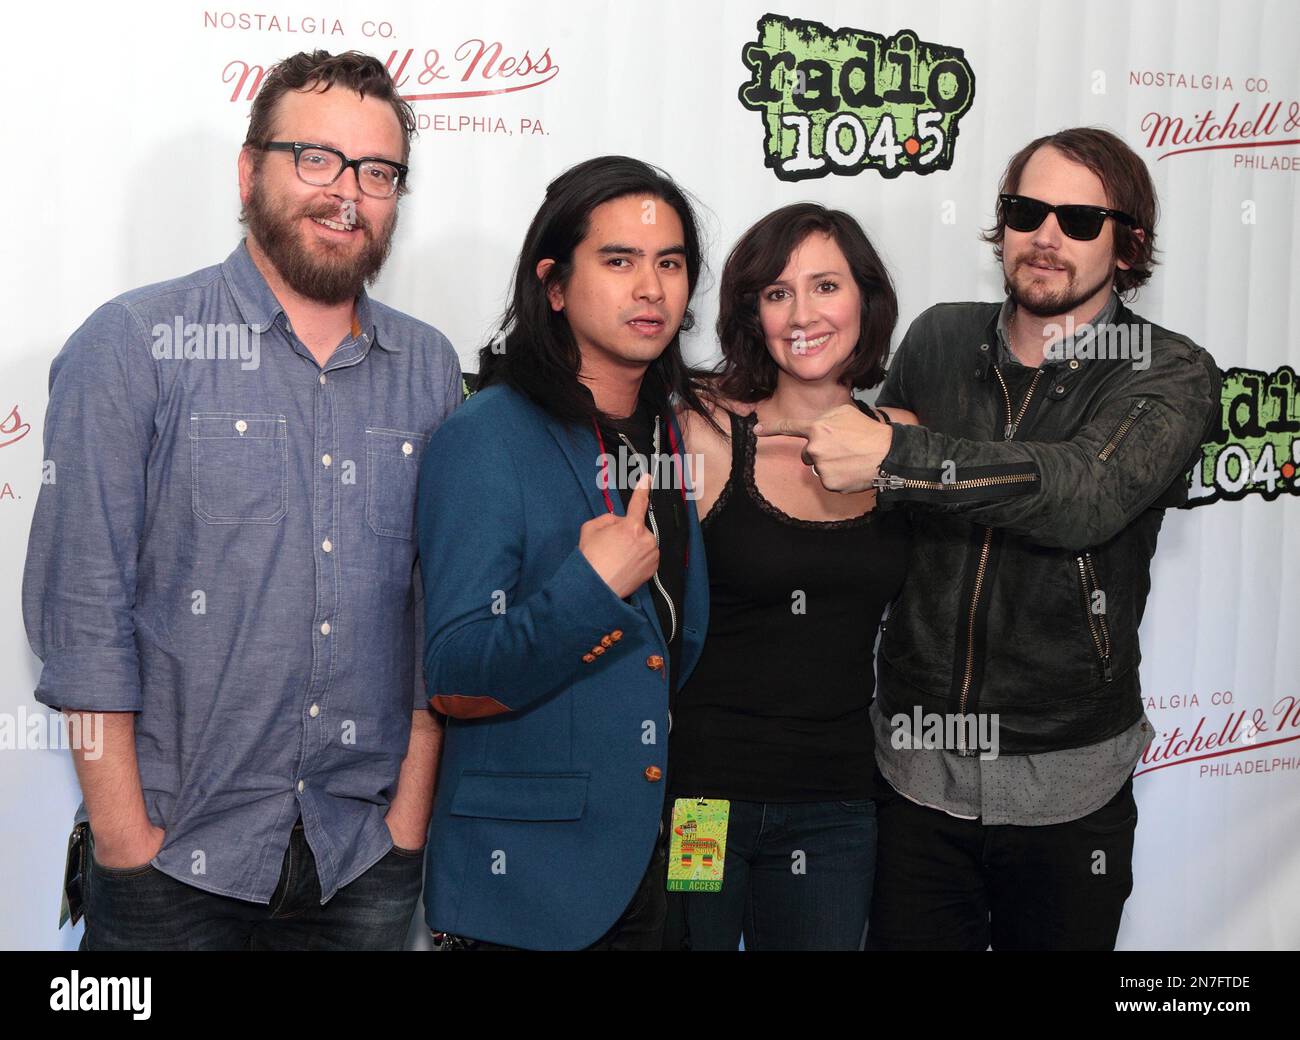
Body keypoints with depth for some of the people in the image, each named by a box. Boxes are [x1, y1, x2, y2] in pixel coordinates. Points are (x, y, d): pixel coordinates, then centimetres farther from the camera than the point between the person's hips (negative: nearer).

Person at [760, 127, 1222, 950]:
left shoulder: (1171, 375, -8)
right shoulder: (940, 341, 3)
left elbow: (1088, 493, -28)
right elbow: (872, 512, 14)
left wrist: (892, 456, -30)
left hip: (1064, 783, -2)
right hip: (918, 761, 3)